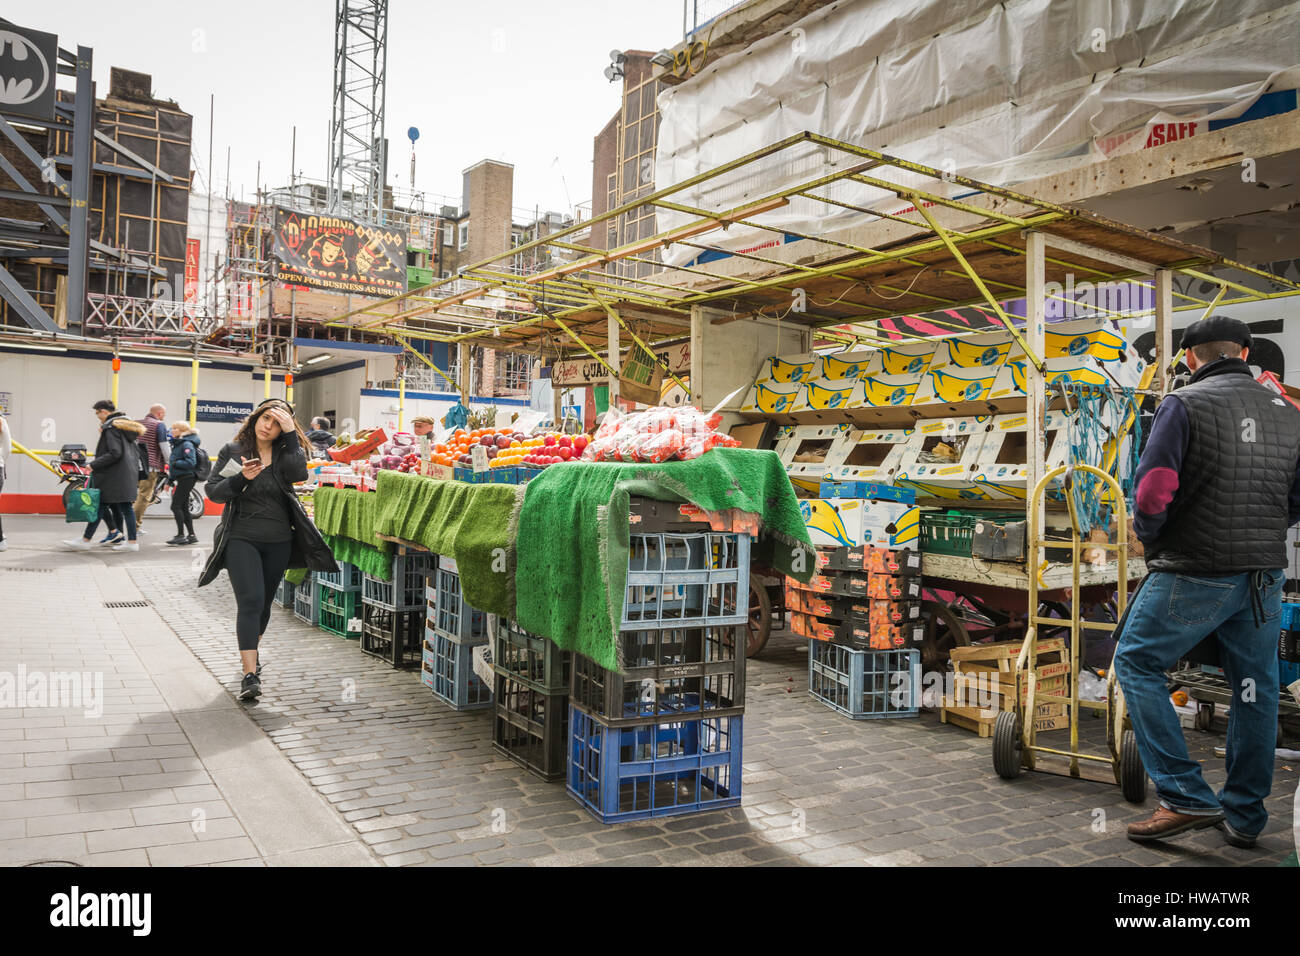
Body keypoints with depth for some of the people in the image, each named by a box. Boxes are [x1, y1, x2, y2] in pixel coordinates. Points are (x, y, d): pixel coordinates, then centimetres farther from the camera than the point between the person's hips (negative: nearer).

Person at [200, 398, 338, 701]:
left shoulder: (285, 452, 4)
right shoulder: (232, 450, 1)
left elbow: (299, 474, -19)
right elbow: (213, 491, -2)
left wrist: (291, 433, -18)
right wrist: (242, 477, -19)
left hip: (278, 541, 3)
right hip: (241, 538, -3)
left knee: (264, 603, 15)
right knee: (250, 602, -15)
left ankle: (251, 652, 40)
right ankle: (250, 674, -18)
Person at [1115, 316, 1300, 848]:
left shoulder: (1184, 404, -10)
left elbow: (1153, 489, -19)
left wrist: (1149, 536, -1)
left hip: (1195, 573, -6)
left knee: (1136, 663, 7)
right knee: (1254, 688, 14)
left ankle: (1186, 797, 2)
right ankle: (1243, 816, 26)